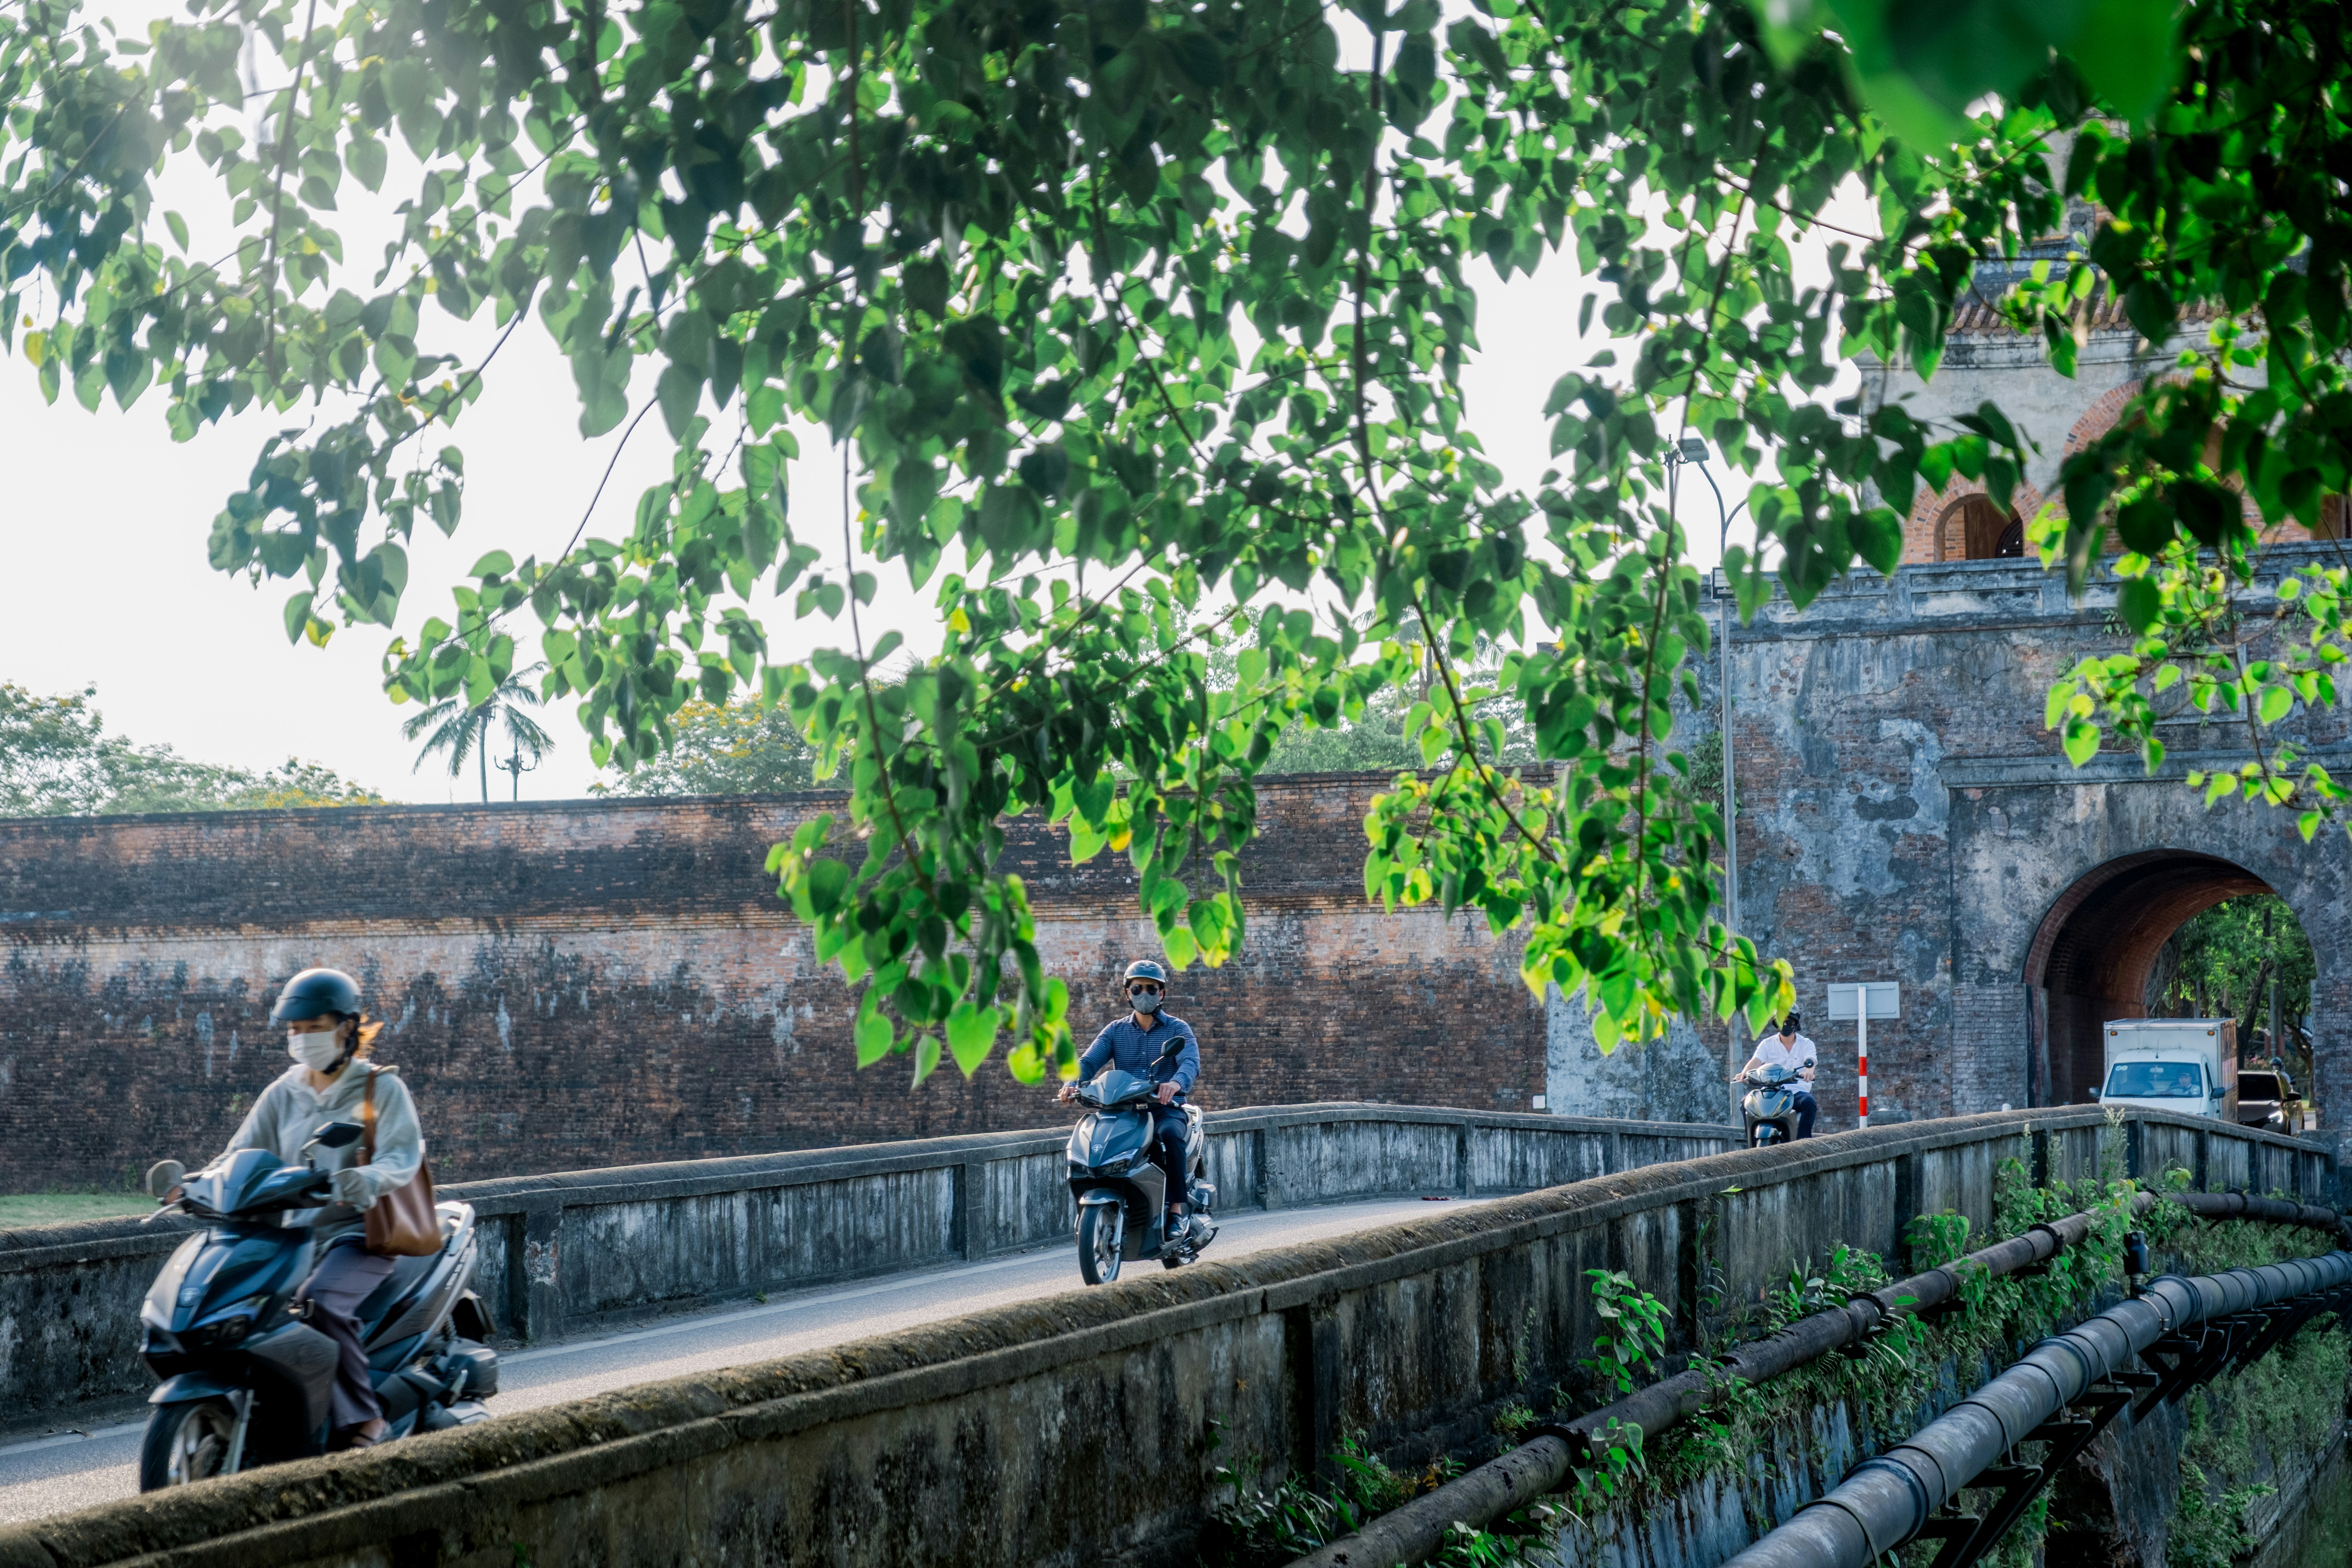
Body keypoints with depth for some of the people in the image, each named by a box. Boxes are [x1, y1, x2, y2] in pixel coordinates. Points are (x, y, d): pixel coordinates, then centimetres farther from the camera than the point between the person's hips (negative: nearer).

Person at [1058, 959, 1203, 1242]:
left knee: (1170, 1134, -36)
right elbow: (1089, 1061, 1)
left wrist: (1177, 1083, -40)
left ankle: (1177, 1211, -30)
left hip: (1166, 1109, -3)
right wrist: (1073, 1084, -23)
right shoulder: (1116, 1030, 15)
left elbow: (1191, 1062, -15)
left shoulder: (1178, 1029, 5)